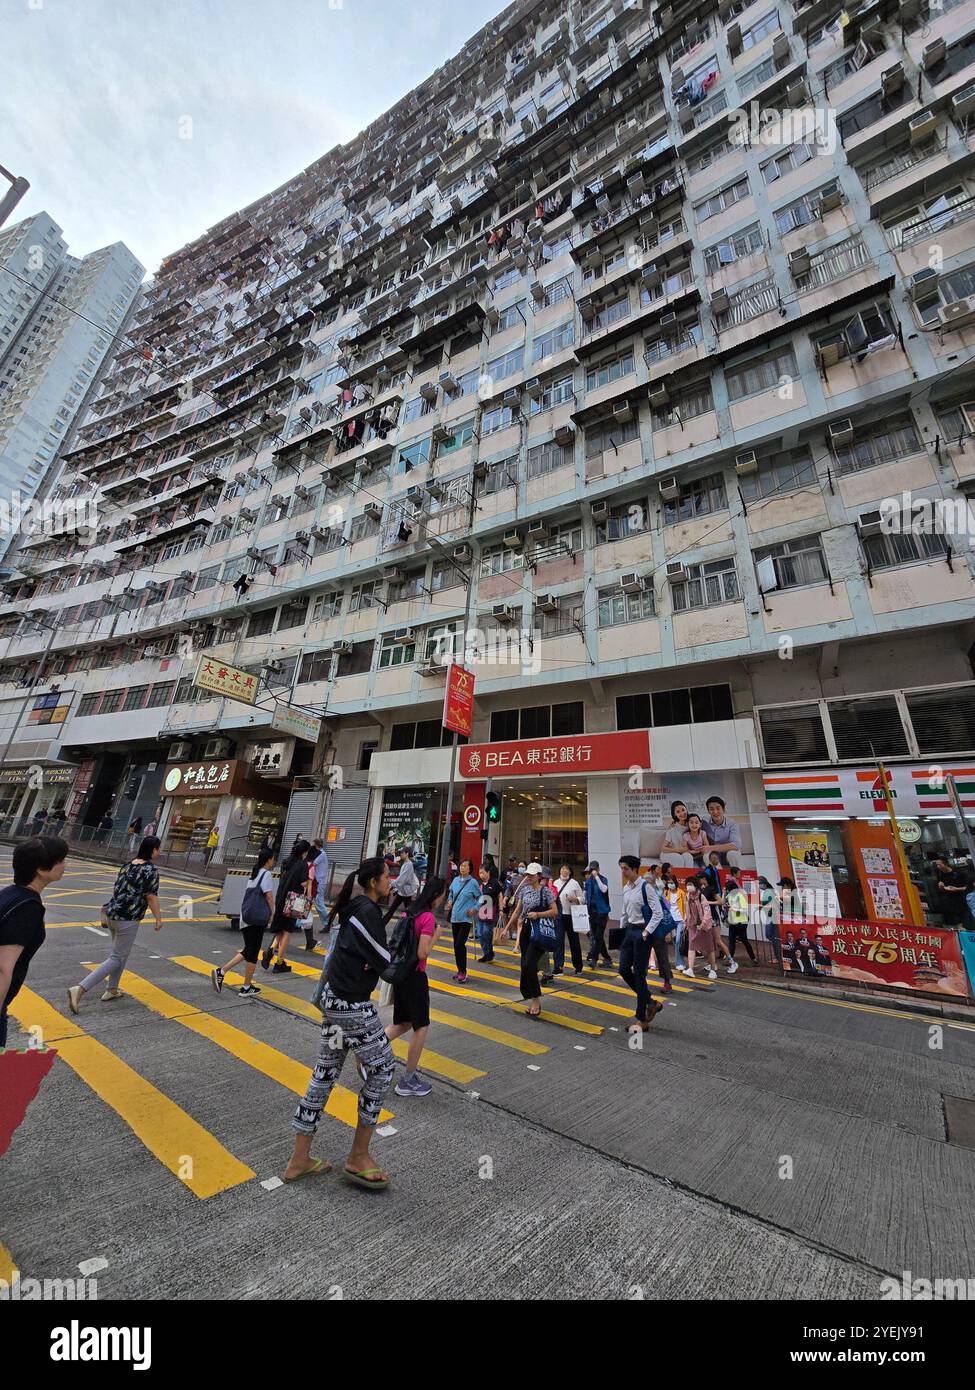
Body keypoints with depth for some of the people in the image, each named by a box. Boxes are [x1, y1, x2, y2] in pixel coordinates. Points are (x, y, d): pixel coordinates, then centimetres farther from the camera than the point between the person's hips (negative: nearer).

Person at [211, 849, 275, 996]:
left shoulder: (254, 873, 14)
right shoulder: (267, 874, -13)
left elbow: (250, 894, 18)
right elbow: (269, 895, -16)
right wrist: (271, 913, -3)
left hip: (246, 916, 8)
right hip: (258, 918, -8)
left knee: (247, 951, 18)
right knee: (252, 952, 3)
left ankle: (221, 972, 8)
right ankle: (246, 987, 13)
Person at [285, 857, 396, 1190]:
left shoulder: (356, 908, 10)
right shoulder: (367, 911, -20)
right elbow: (383, 960, -19)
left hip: (333, 996, 9)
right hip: (351, 1002, -9)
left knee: (326, 1072, 18)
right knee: (381, 1069, 6)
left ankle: (299, 1159, 30)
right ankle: (358, 1158, 21)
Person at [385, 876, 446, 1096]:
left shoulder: (409, 911, 4)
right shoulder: (428, 917, -20)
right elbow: (422, 954, -22)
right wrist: (434, 936, -10)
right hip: (414, 976, -8)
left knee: (402, 1023, 24)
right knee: (421, 1027, 10)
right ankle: (408, 1081, 19)